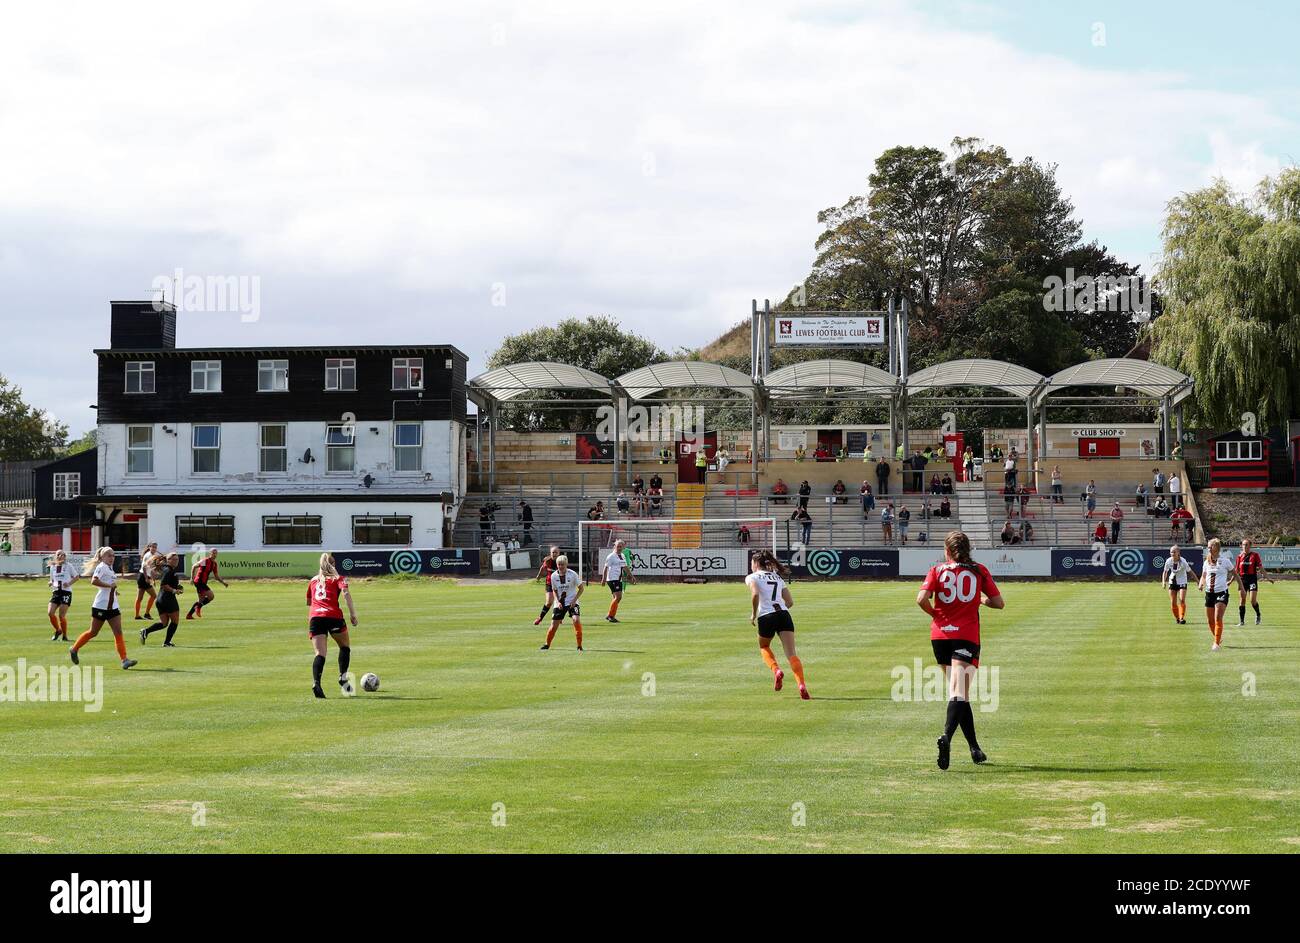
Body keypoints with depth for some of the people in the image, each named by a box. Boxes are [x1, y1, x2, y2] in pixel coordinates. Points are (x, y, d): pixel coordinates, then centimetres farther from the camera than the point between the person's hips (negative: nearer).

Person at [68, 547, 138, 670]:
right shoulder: (101, 567, -10)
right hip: (100, 606, -7)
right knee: (93, 632, 5)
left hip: (112, 606, 7)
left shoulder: (110, 568, 15)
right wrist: (109, 585, -23)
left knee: (118, 633, -4)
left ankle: (124, 660, -11)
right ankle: (74, 649, 24)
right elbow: (94, 581, -26)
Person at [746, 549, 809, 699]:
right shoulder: (778, 577, 23)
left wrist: (753, 614, -2)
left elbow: (755, 594, -13)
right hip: (783, 614, 3)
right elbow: (790, 602, 17)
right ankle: (802, 685, -26)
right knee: (791, 653, -7)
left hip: (766, 617, -3)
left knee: (764, 647, 26)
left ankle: (776, 671, 1)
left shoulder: (752, 577, 8)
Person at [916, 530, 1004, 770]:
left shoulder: (937, 571, 4)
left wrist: (934, 613, 8)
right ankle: (946, 736, -37)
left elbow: (922, 599, -11)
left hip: (940, 635, 2)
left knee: (958, 692, 14)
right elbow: (999, 603, 5)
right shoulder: (979, 571, 6)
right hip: (967, 636, -2)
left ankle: (975, 749, 17)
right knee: (959, 693, -11)